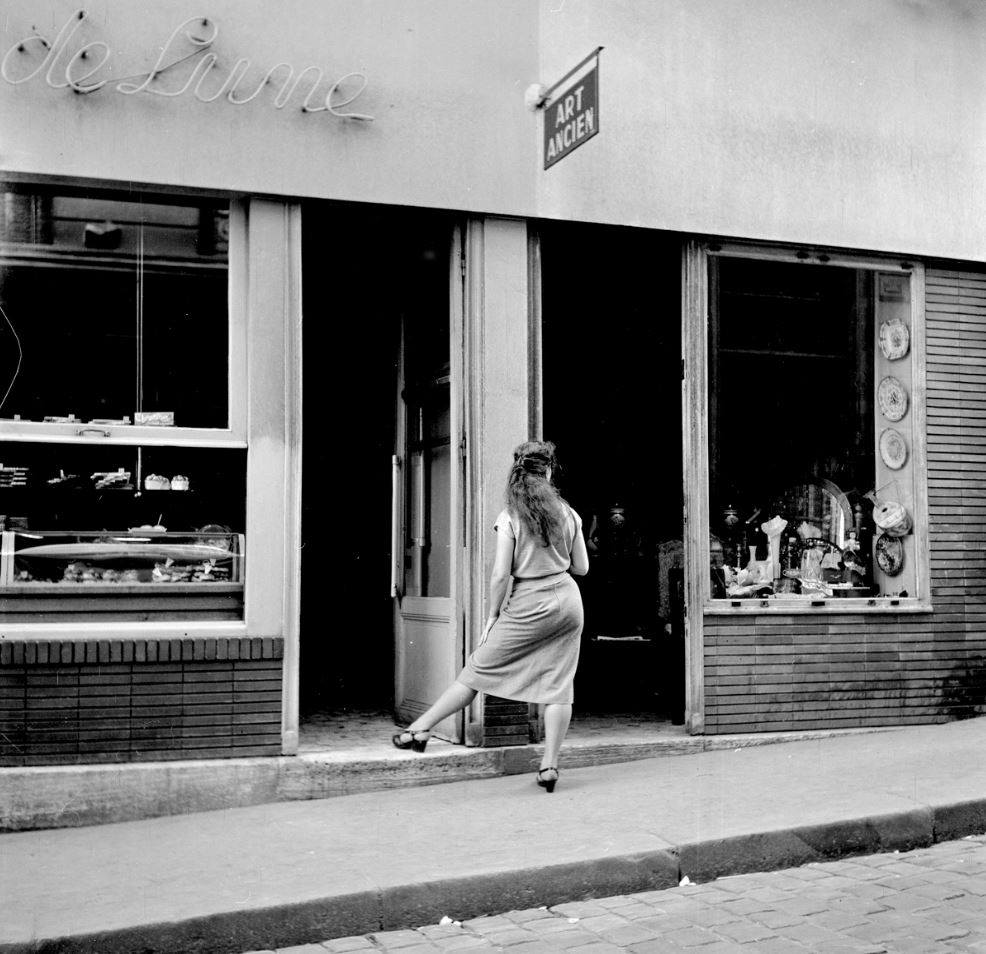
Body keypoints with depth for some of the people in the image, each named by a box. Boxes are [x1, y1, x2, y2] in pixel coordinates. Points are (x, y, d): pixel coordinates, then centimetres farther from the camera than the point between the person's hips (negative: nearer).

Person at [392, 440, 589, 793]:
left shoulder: (509, 516, -9)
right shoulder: (568, 513, 2)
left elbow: (500, 575, -11)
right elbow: (582, 567, 8)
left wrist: (492, 616, -1)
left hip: (529, 605, -3)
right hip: (568, 601, 3)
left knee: (479, 668, 4)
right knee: (558, 684, 5)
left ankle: (420, 729, 8)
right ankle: (549, 765, 5)